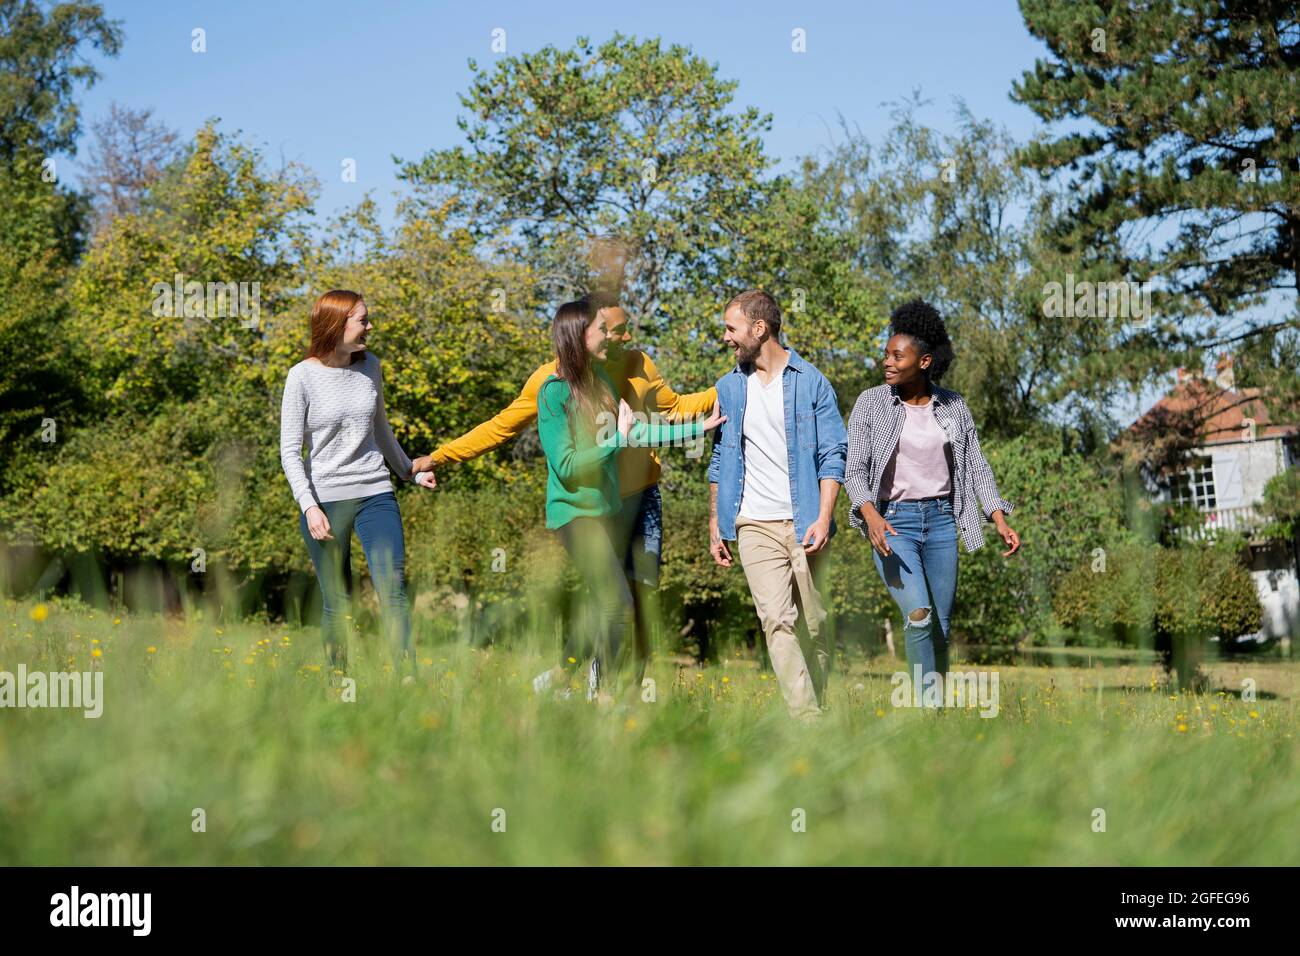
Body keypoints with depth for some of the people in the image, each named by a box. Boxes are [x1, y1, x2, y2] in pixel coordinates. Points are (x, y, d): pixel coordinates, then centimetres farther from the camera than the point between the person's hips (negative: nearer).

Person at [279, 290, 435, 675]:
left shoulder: (370, 366, 7)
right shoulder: (303, 376, -6)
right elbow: (290, 452, -6)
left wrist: (410, 471, 32)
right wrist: (309, 506, -16)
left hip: (376, 494, 3)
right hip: (325, 500, -3)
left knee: (393, 589, -10)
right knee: (336, 603, 3)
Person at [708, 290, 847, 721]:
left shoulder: (811, 382, 1)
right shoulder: (729, 388, 11)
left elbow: (833, 456, -2)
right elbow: (720, 460, 16)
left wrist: (823, 518, -13)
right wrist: (714, 526, 11)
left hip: (804, 522, -2)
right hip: (755, 525, 2)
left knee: (814, 623, 4)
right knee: (777, 621, -11)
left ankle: (817, 706, 22)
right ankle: (806, 720, -15)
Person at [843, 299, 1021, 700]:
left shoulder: (953, 407, 5)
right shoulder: (871, 403, -2)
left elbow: (977, 467, 8)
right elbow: (854, 468, -8)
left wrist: (1001, 521, -5)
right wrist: (870, 514, -26)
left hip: (941, 520, 3)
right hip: (892, 521, -3)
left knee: (941, 627, 5)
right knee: (918, 616, -21)